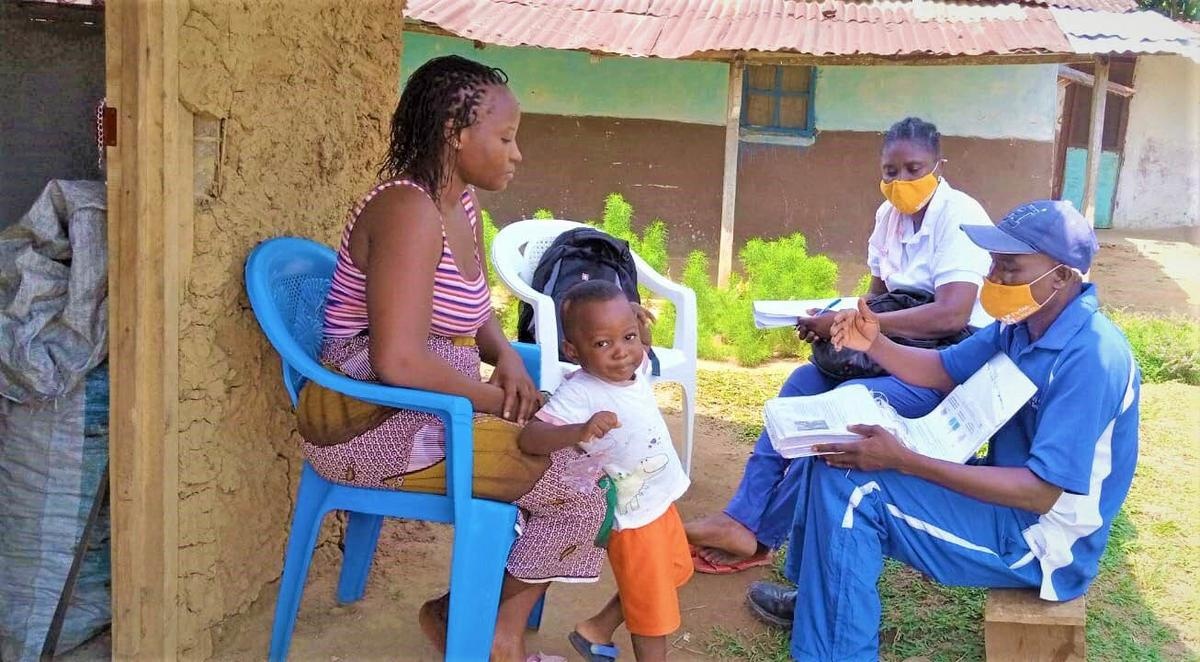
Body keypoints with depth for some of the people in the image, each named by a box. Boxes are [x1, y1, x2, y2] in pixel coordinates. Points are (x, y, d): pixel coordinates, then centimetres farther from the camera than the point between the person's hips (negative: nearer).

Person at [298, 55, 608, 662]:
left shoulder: (462, 202, 8)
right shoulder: (409, 211, -22)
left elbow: (473, 312, 20)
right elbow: (398, 362, -29)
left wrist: (507, 358, -2)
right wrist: (496, 398, -16)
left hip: (431, 407, 10)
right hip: (376, 424, -10)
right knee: (580, 488, -12)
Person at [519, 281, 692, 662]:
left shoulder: (637, 370, -6)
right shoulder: (579, 394, -29)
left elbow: (644, 348, 19)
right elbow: (530, 438, -38)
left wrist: (639, 324, -4)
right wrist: (579, 431, -56)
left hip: (662, 502, 8)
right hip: (632, 519, -8)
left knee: (674, 573, 28)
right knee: (652, 608, 7)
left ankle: (597, 630, 40)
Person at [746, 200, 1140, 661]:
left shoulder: (1090, 358, -28)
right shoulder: (1022, 323, -1)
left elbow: (1042, 491, -31)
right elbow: (943, 370, 11)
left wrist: (903, 461, -33)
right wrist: (874, 344, -10)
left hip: (1041, 539, -9)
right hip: (1008, 489, 9)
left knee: (847, 484, -20)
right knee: (841, 446, 8)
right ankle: (818, 599, 22)